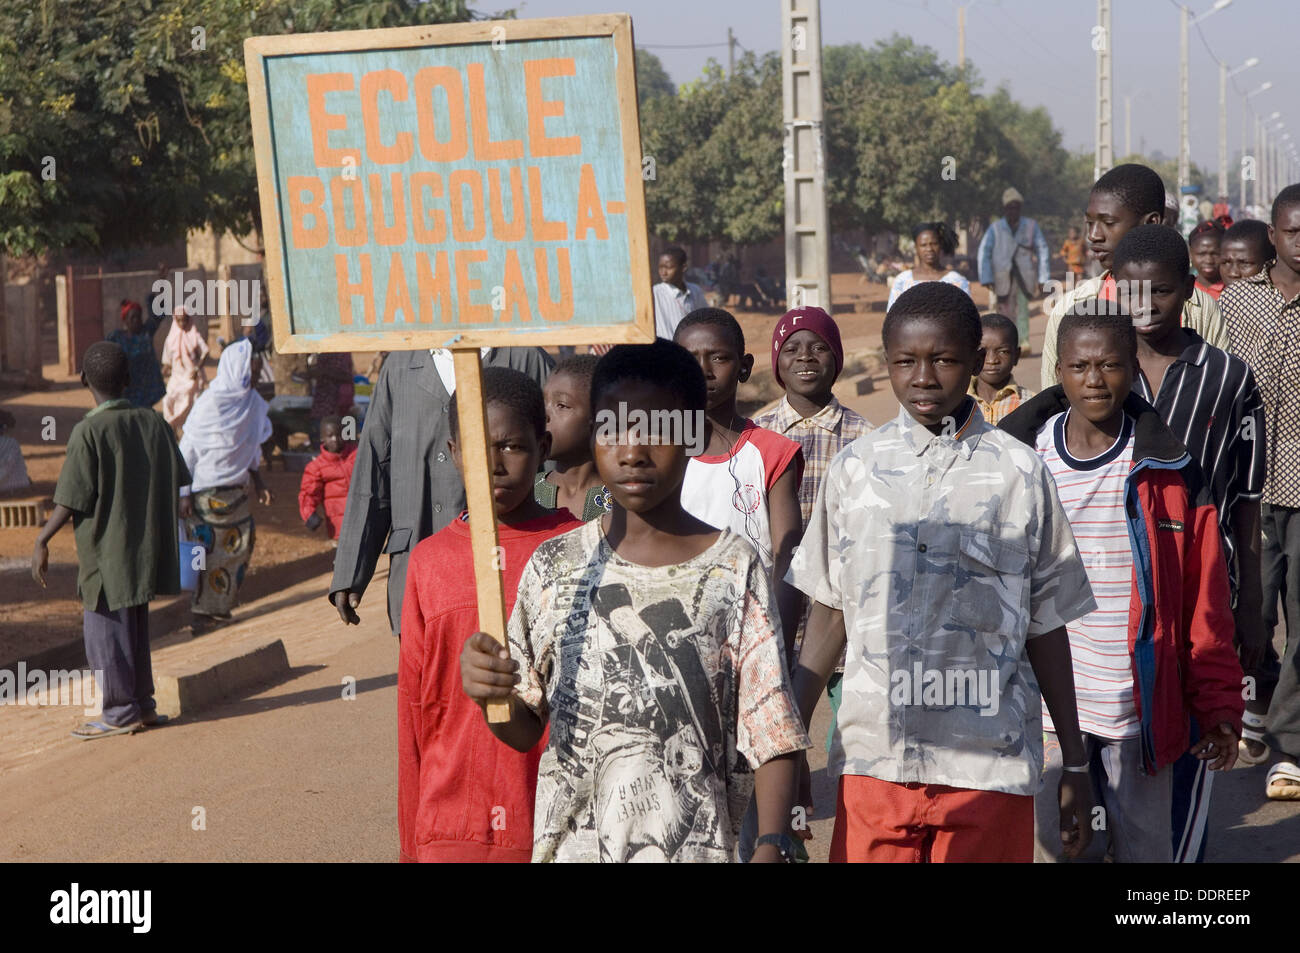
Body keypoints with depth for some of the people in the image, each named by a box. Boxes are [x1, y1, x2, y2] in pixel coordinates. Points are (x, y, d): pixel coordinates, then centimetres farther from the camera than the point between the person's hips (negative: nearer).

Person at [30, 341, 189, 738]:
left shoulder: (88, 432, -16)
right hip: (144, 546, 6)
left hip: (106, 550, -6)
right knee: (134, 628, 17)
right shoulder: (153, 423, 1)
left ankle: (120, 713, 10)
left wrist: (41, 542, -9)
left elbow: (72, 500, -17)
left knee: (105, 630, 4)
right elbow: (178, 481, 7)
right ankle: (142, 705, 23)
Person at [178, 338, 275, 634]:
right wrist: (185, 494, -15)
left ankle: (220, 608, 27)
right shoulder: (211, 404, -18)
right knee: (208, 553, 0)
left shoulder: (252, 401, 3)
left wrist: (258, 482, 16)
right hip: (208, 492, -7)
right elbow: (187, 450, -14)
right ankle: (202, 614, 13)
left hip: (237, 491, 7)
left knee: (240, 546, 12)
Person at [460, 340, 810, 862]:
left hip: (694, 844, -1)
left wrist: (772, 843, -18)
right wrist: (488, 694, -15)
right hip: (570, 843, 2)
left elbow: (771, 735, -6)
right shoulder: (554, 566, 1)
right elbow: (524, 730, 5)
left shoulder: (733, 569, -4)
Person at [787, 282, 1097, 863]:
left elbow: (1046, 627, 5)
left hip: (988, 763, -1)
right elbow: (829, 613, 11)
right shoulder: (854, 469, 5)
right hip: (874, 756, 1)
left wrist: (1075, 765, 8)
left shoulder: (1019, 474, 0)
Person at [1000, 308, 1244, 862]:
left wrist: (1219, 706, 0)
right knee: (1045, 846, 7)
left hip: (1141, 708, 0)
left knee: (1145, 849, 9)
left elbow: (1205, 603, 2)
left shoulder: (1170, 470, 0)